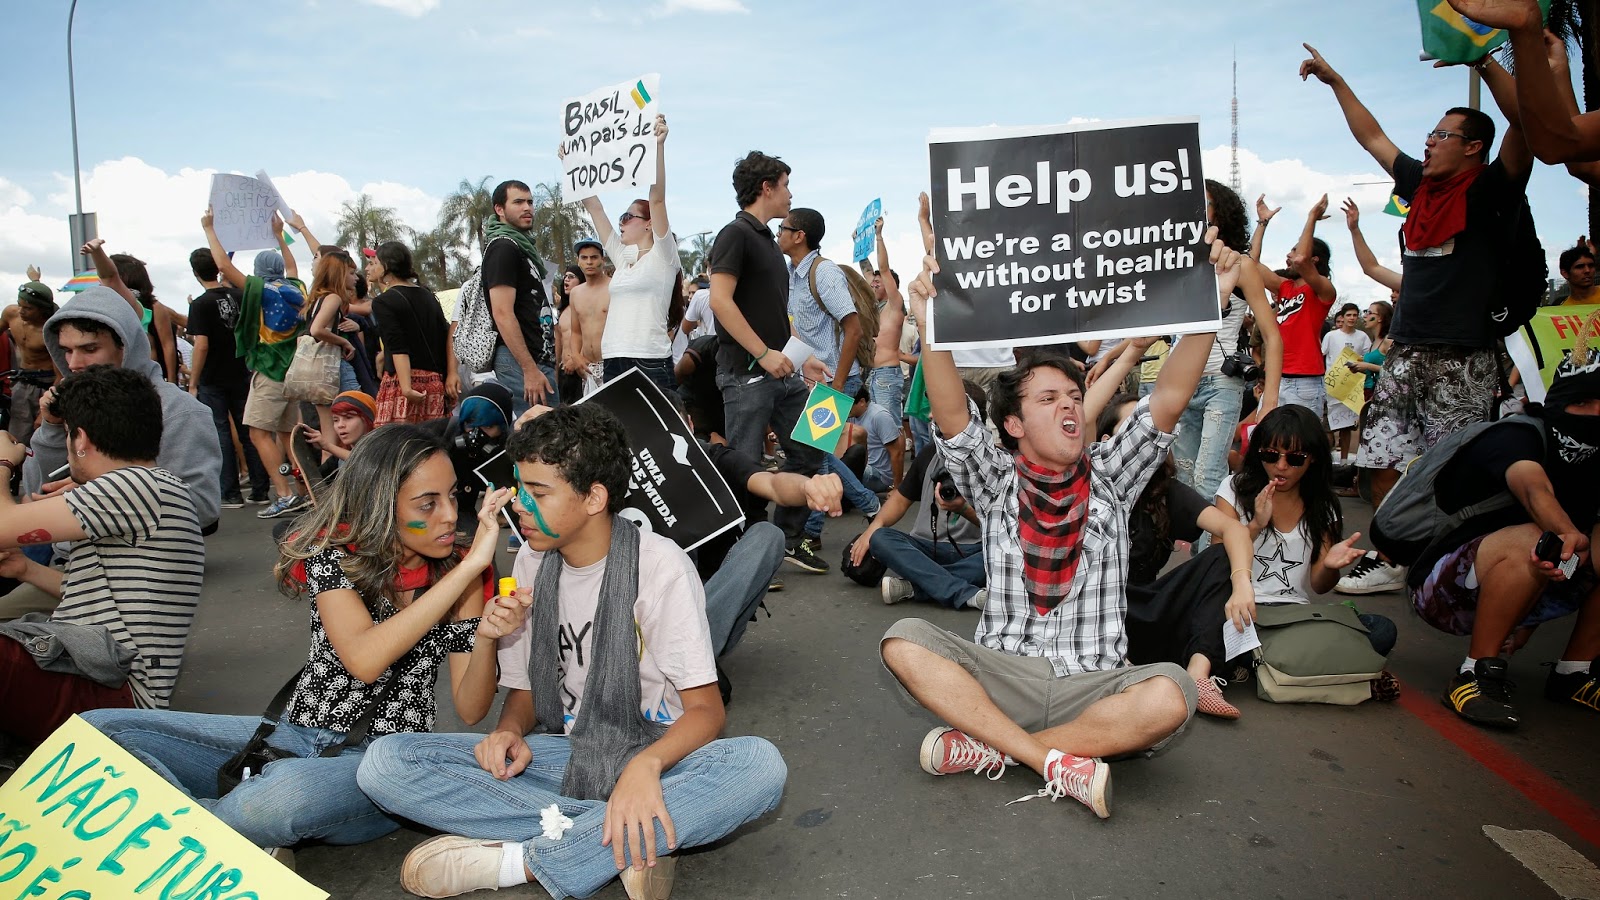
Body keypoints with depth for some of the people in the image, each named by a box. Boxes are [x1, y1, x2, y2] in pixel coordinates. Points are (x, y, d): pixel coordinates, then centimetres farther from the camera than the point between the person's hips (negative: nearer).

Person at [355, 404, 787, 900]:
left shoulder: (659, 565, -12)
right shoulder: (532, 562, 2)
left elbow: (706, 708, -15)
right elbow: (524, 687, 11)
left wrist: (646, 764, -36)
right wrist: (510, 731, -13)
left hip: (653, 754, -4)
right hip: (563, 757, 4)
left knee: (761, 765, -36)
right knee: (384, 762, -16)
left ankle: (519, 860, -26)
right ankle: (622, 844, -23)